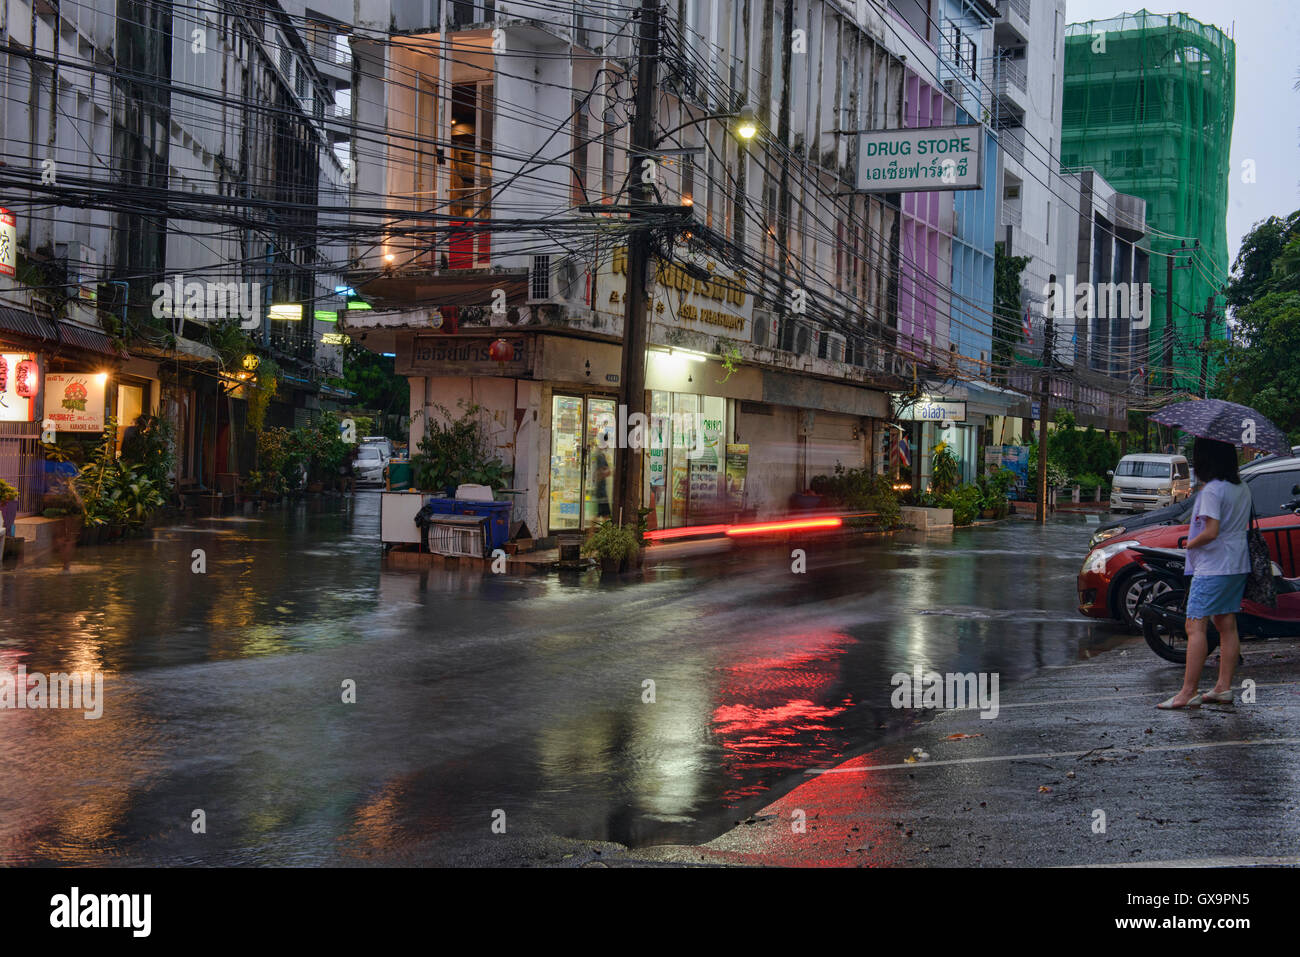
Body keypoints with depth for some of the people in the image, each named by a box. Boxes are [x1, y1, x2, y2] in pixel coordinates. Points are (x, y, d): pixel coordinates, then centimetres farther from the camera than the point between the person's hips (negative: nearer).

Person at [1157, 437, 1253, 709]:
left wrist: (1190, 543, -5)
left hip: (1212, 568, -9)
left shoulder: (1212, 490, -17)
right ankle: (1224, 688, 15)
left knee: (1195, 626, -9)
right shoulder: (1242, 488, 10)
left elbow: (1211, 532, -23)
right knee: (1227, 625, 12)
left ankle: (1188, 692, -11)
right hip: (1238, 565, 10)